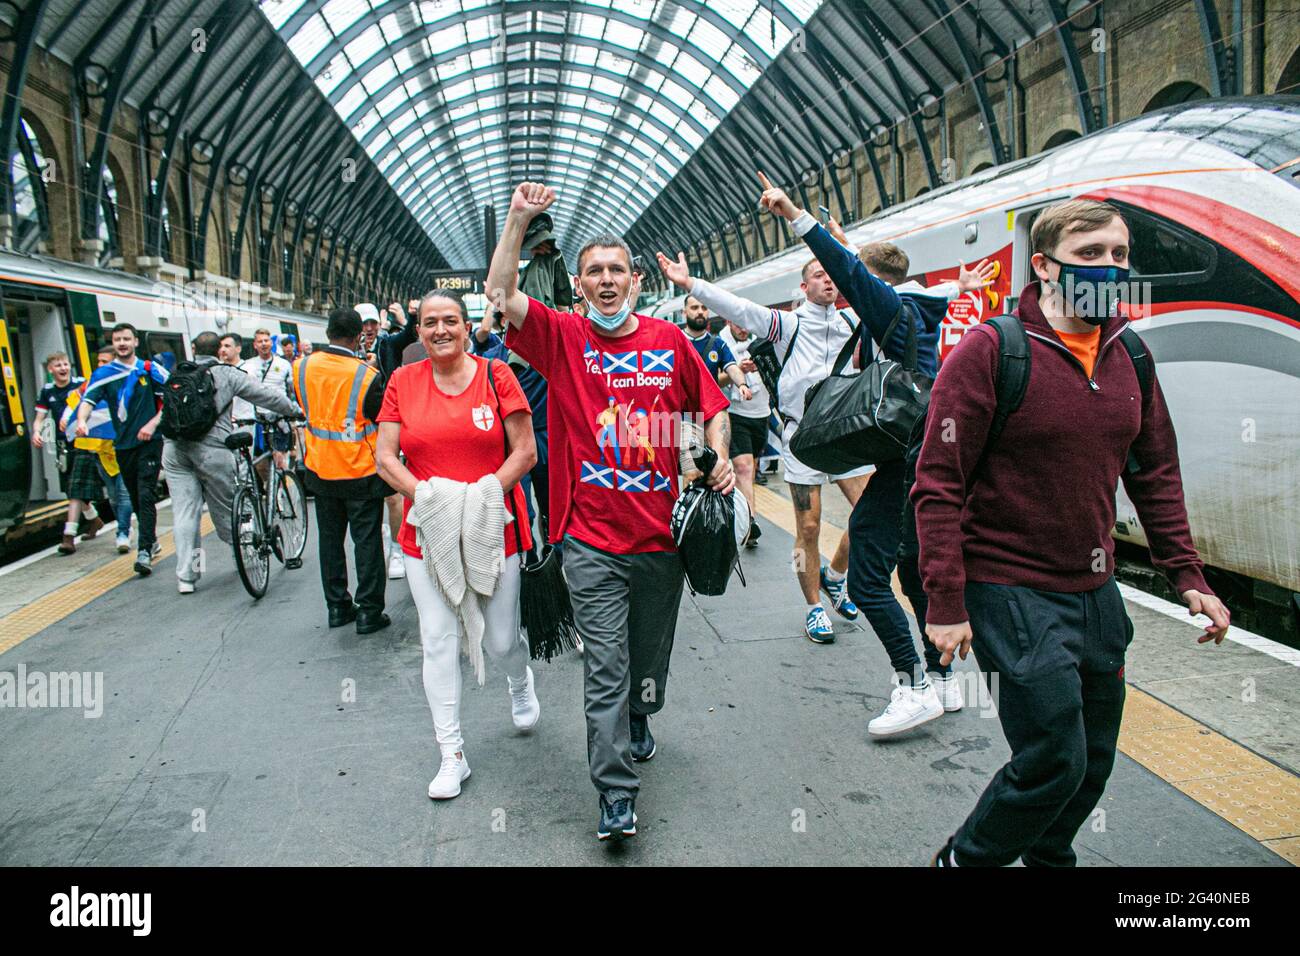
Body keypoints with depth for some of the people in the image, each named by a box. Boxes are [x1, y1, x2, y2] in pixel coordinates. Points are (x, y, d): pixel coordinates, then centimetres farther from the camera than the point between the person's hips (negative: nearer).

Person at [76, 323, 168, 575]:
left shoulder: (150, 369, 1)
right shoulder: (103, 374, 4)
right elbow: (88, 400, -8)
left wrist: (153, 423, -11)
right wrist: (81, 420, -30)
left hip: (149, 441, -3)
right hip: (122, 444, 3)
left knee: (146, 496, -13)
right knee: (135, 498, 14)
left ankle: (144, 551, -16)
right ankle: (152, 541, 31)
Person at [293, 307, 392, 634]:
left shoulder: (302, 367, -5)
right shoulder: (367, 375, -19)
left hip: (320, 469, 4)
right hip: (361, 472, -4)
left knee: (330, 538, 15)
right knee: (367, 540, 5)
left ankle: (337, 607, 23)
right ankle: (369, 611, 8)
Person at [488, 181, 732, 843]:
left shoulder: (668, 341, 4)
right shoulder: (564, 338, 0)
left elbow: (711, 408, 12)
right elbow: (500, 293, -11)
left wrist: (720, 459, -5)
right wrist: (519, 220, -17)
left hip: (662, 533, 3)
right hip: (591, 538, -2)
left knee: (650, 657, 20)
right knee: (605, 666, -2)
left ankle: (638, 720, 50)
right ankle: (616, 794, 6)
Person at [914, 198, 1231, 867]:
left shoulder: (1130, 357, 7)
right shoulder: (989, 351, -13)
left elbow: (1156, 474, 15)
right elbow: (938, 483, -16)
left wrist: (1186, 576, 10)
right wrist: (945, 602, -18)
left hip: (1096, 590, 7)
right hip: (1013, 592, -7)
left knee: (1094, 760, 15)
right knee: (1055, 760, -6)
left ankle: (1047, 857, 40)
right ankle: (963, 861, 20)